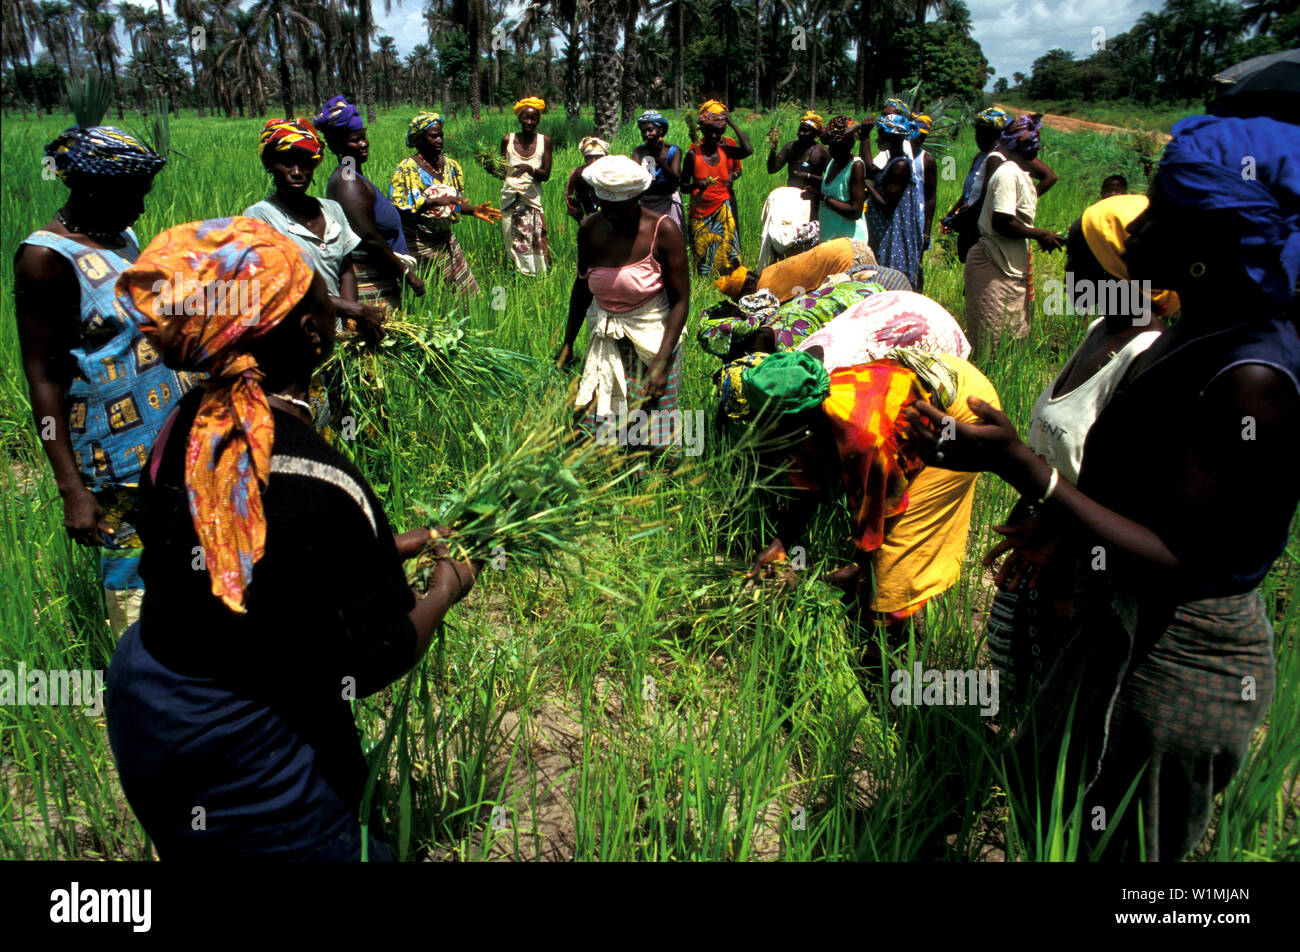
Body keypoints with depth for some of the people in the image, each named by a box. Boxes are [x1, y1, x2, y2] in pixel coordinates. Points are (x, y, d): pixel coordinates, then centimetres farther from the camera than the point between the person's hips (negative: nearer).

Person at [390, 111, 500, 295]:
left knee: (466, 290, 5)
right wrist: (435, 201, -28)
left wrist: (473, 210, -6)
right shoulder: (406, 169, -10)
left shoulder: (451, 165, 8)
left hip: (446, 238, 6)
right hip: (418, 243, -6)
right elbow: (400, 209, -18)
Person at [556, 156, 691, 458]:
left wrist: (661, 362, -19)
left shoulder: (662, 231, -14)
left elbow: (680, 299, -13)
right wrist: (568, 342, 14)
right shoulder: (590, 228, -2)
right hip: (606, 342, 4)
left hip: (653, 340, -4)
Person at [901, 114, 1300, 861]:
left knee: (1096, 844, 14)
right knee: (1042, 797, 27)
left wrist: (1018, 463, -36)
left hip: (1170, 671, -9)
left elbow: (1176, 563, -30)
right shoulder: (1208, 330, 0)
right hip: (1130, 634, 9)